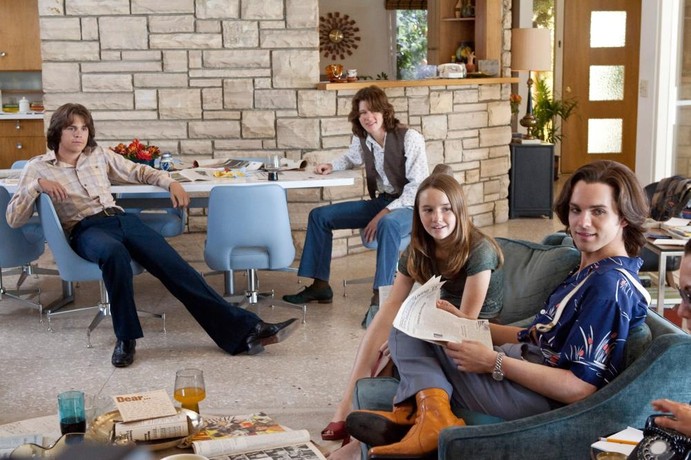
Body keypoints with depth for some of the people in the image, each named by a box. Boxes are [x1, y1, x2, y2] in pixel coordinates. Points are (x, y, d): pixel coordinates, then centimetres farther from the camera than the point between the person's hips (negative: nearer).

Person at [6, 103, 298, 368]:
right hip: (85, 229, -4)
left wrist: (170, 183, 11)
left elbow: (138, 172, 29)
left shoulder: (99, 155, 20)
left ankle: (242, 329, -28)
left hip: (120, 218, 4)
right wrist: (36, 186, -12)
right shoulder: (37, 168, 10)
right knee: (114, 252, -42)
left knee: (172, 264, -20)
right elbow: (14, 219, 5)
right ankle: (125, 338, -24)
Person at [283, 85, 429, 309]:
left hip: (409, 206, -7)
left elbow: (418, 186, -20)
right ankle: (320, 285, 8)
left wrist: (384, 213, -26)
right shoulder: (361, 139, 1)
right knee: (319, 215, 3)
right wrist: (331, 166, 4)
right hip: (380, 202, 7)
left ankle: (380, 296, -38)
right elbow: (350, 158, 26)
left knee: (388, 224, -42)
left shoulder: (409, 138, -17)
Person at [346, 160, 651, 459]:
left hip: (537, 398, -10)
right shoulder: (589, 271, 11)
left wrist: (494, 362, -21)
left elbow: (578, 387, -23)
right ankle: (429, 409, -11)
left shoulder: (611, 286, -19)